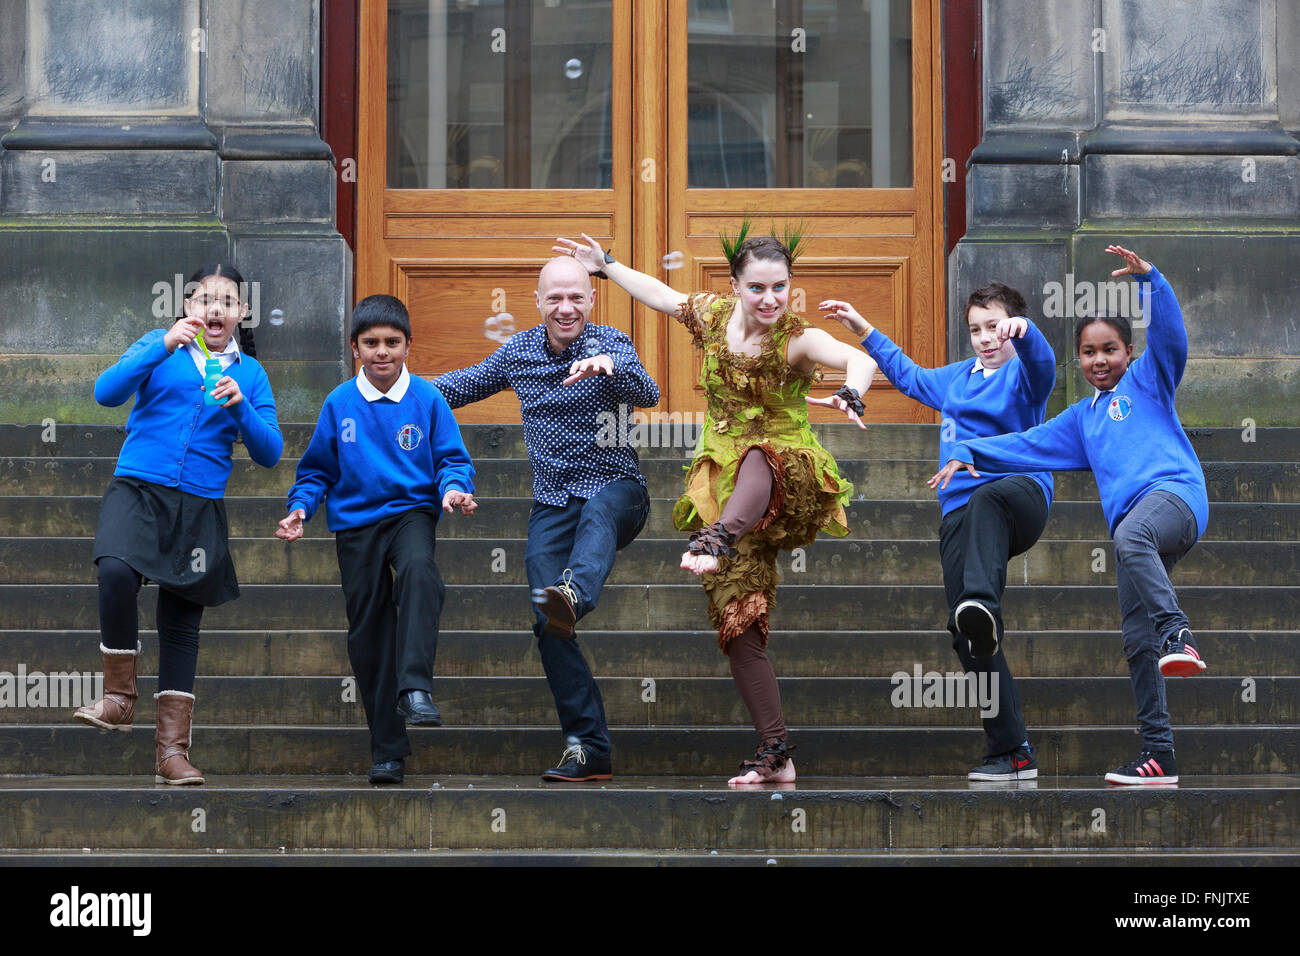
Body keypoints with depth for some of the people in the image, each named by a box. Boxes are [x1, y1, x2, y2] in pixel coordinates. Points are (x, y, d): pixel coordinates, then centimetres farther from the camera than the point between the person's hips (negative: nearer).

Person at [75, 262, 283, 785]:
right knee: (116, 572, -30)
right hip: (138, 488, -2)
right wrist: (164, 345, -18)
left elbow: (269, 453, 6)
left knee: (182, 620, 2)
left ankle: (172, 748, 8)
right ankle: (120, 696, -13)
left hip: (200, 506, 2)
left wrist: (240, 407, -12)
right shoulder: (158, 347, 7)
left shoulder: (250, 374, 12)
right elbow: (107, 392, -8)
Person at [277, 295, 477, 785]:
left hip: (411, 511, -2)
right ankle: (387, 751, 12)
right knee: (369, 635, 3)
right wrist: (300, 507, -5)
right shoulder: (339, 404, 3)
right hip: (355, 524, 2)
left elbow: (452, 459, 3)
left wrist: (453, 487, -17)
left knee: (419, 571, -37)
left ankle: (415, 689, -41)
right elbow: (318, 468, 11)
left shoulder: (427, 400, 0)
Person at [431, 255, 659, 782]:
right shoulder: (518, 352, 8)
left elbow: (647, 394, -25)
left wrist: (609, 366, -45)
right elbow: (466, 384, 27)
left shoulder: (610, 344, -4)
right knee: (547, 624, -13)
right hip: (552, 503, 4)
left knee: (598, 512, -41)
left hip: (616, 487, -4)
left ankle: (575, 593, -73)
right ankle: (588, 747, -12)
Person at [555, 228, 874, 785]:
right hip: (725, 489, 5)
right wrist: (604, 264, 36)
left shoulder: (798, 341, -10)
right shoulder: (713, 316, 5)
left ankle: (715, 540, -73)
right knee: (736, 617, -5)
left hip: (790, 486, -5)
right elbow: (658, 293, 26)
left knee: (758, 456, -41)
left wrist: (851, 395, -52)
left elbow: (858, 360, -31)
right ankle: (774, 755, -3)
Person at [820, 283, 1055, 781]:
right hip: (958, 515, 6)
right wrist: (863, 328, 46)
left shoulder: (1022, 375, 7)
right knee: (967, 637, -10)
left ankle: (983, 604, -68)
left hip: (1020, 494, -6)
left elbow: (1041, 361, -18)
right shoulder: (957, 378, 28)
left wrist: (1022, 329, -40)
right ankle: (1011, 752, -10)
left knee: (987, 498, -44)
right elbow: (908, 374, 46)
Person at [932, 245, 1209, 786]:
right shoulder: (1081, 418, 32)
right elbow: (1028, 445, 36)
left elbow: (1168, 334, 0)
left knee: (1131, 537, -41)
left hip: (1174, 490, -6)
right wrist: (967, 454, 28)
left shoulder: (1147, 380, 16)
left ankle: (1177, 635, -51)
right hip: (1132, 522, 6)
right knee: (1137, 640, -2)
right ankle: (1158, 755, -3)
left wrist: (1148, 277, -13)